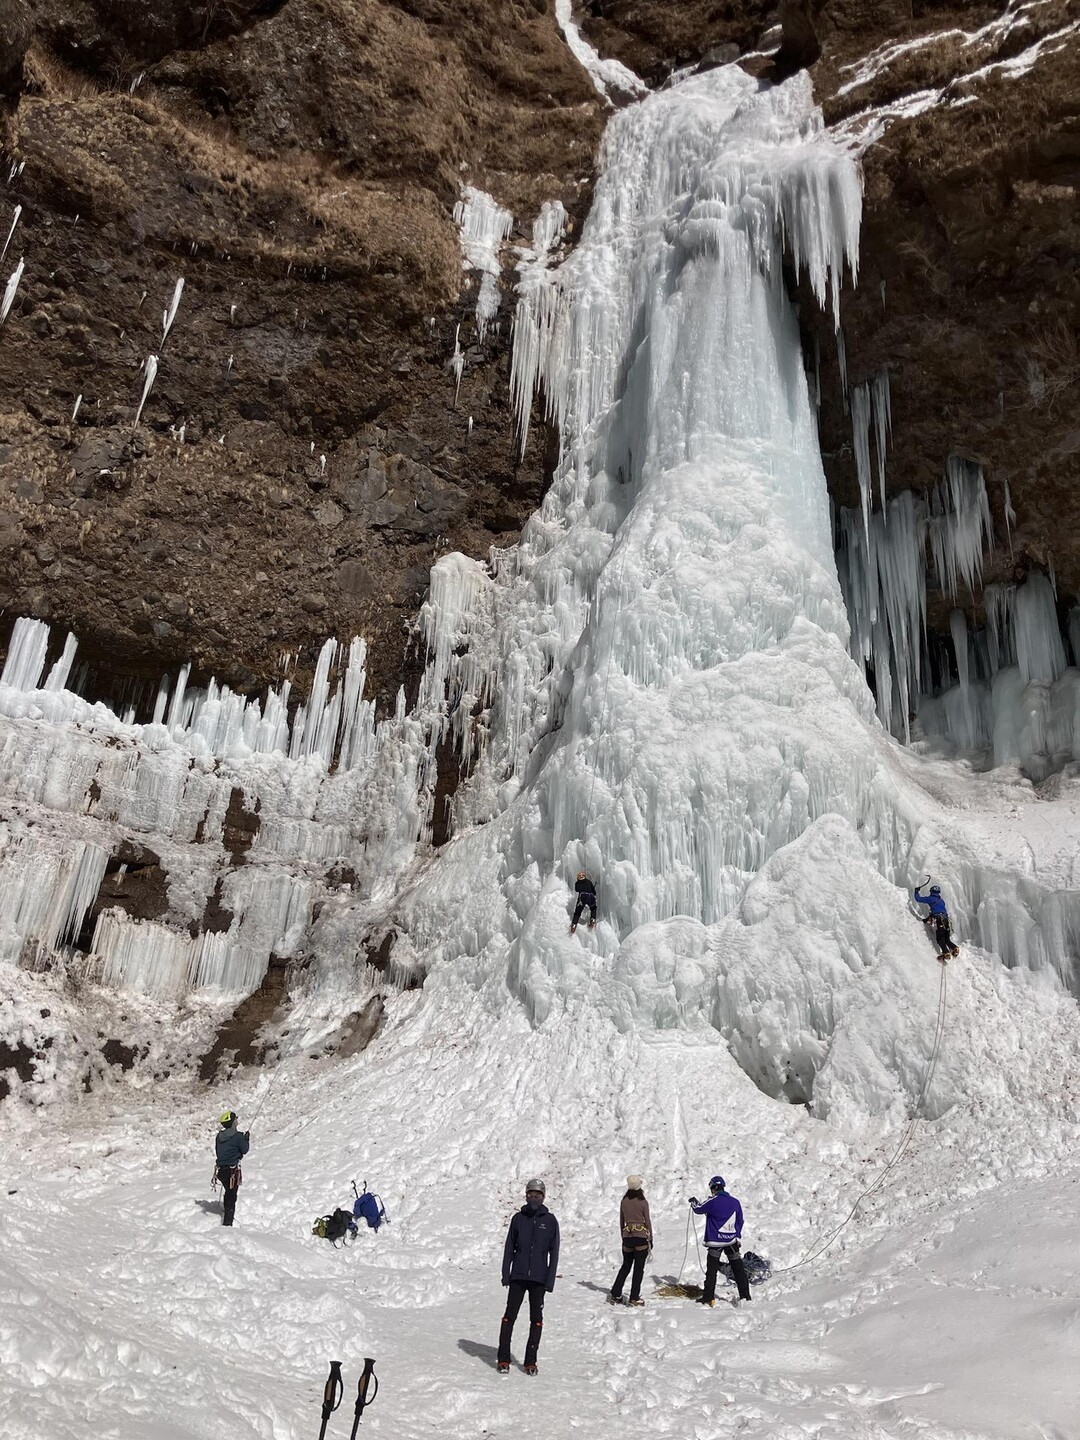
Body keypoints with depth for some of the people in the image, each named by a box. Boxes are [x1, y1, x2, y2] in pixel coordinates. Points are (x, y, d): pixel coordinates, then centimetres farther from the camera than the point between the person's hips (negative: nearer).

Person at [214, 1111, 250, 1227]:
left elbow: (218, 1150, 15)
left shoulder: (219, 1136, 4)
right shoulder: (237, 1136, -16)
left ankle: (227, 1218, 40)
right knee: (232, 1197, 1)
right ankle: (227, 1223, -1)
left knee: (229, 1193, 26)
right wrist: (247, 1139, 10)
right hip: (233, 1170, -7)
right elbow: (245, 1150, -8)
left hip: (221, 1170, 7)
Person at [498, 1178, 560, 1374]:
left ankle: (530, 1362, 14)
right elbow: (509, 1247, 7)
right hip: (518, 1276, 0)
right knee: (510, 1316, -1)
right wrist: (505, 1274, 1)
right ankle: (503, 1359, 8)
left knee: (536, 1319, 5)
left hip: (539, 1278, 0)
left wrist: (550, 1280, -4)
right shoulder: (518, 1218, 3)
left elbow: (554, 1252, 2)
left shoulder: (550, 1221, 1)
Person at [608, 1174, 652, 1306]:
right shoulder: (643, 1202, -8)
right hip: (641, 1237, -4)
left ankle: (616, 1295, 12)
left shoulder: (624, 1201, 3)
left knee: (625, 1266, 15)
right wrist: (650, 1239, 4)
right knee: (638, 1268, 5)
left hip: (627, 1237, 4)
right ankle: (634, 1297, 5)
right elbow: (647, 1221, -5)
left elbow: (621, 1221, 9)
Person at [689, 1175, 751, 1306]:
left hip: (715, 1241, -4)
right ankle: (745, 1296, 10)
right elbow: (740, 1221, 12)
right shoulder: (735, 1202, 3)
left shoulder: (712, 1202, -11)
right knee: (738, 1269, 10)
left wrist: (694, 1201, 23)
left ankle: (708, 1298, 3)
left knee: (711, 1270, 3)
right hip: (732, 1241, 4)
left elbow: (698, 1209, 3)